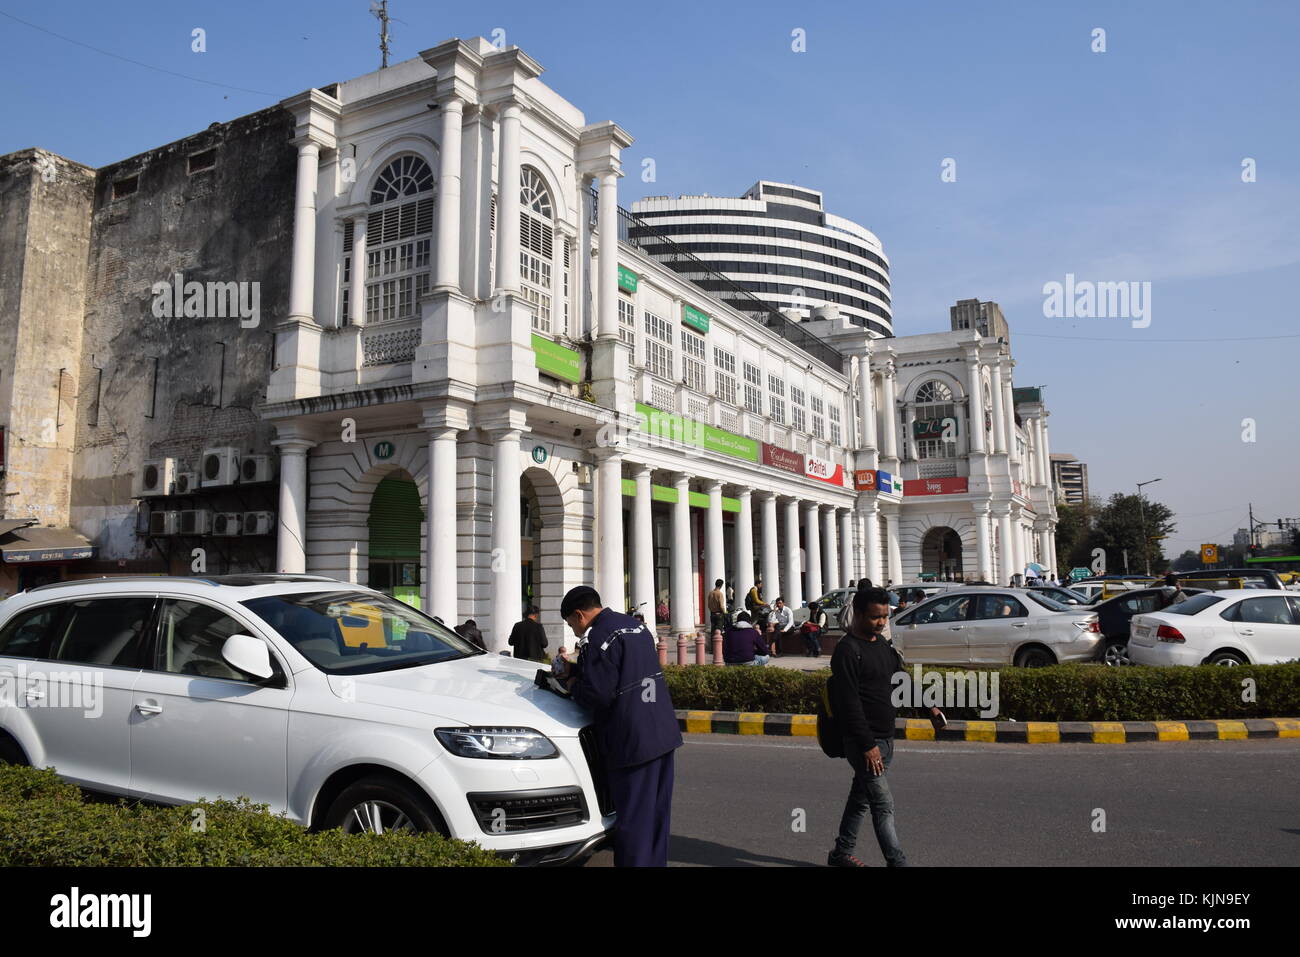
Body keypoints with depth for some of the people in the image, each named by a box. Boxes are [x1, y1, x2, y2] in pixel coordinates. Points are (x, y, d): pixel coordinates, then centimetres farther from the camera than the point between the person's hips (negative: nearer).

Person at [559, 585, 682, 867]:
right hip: (663, 733, 9)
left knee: (632, 820, 1)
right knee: (657, 814, 17)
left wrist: (573, 684, 0)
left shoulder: (598, 638, -15)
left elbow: (598, 694, -20)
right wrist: (575, 671, 17)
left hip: (631, 741, -9)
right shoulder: (635, 625, 14)